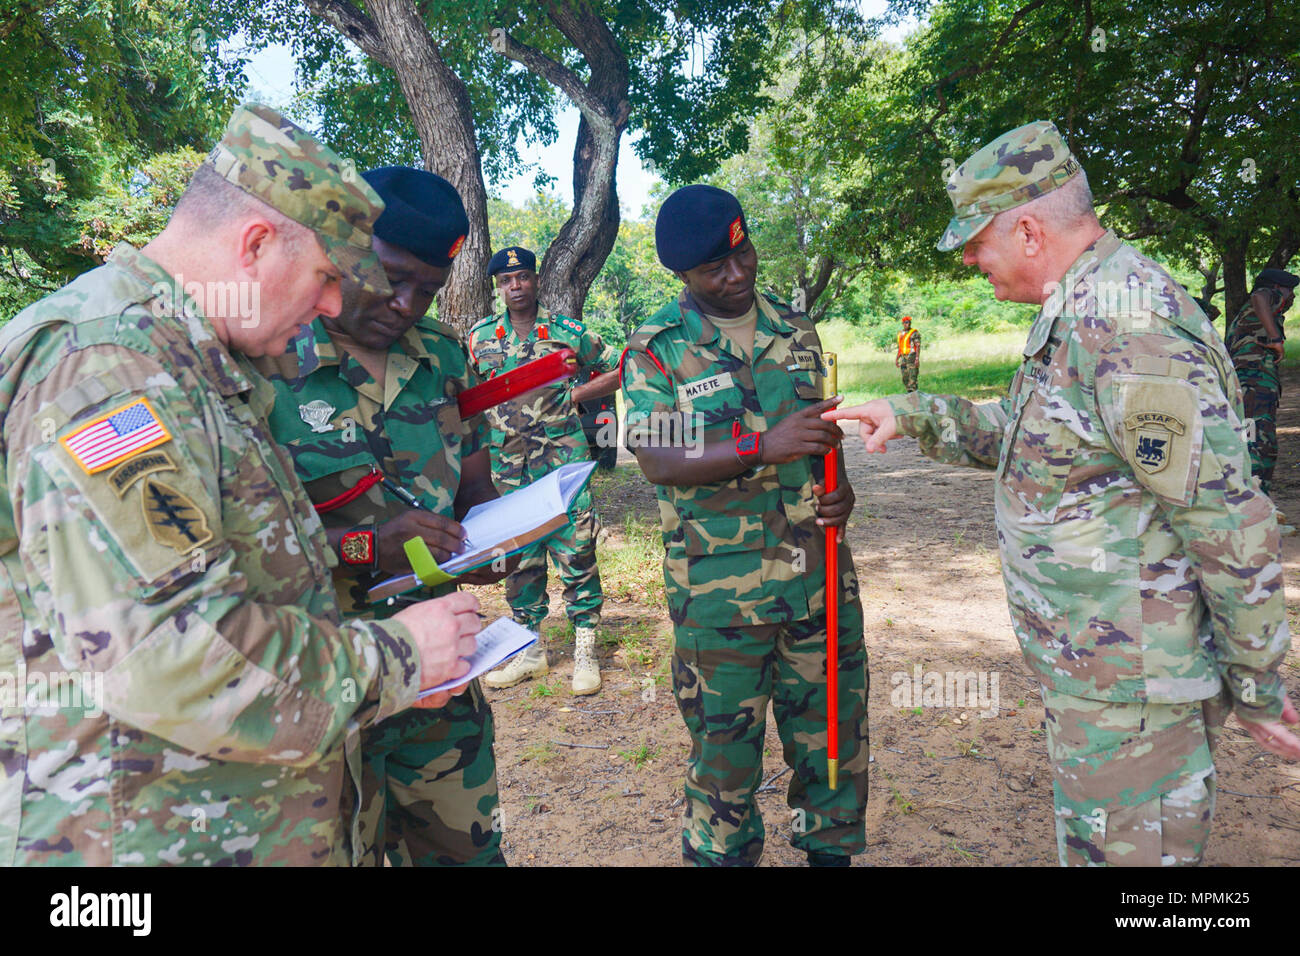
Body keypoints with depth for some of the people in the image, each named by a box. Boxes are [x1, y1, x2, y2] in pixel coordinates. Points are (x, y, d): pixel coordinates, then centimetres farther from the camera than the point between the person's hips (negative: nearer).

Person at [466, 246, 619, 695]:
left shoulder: (567, 331, 2)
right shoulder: (480, 336, 9)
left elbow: (618, 370, 8)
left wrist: (573, 395, -2)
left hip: (565, 459, -3)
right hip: (508, 464, 3)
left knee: (576, 552, -4)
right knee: (519, 557, 8)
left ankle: (585, 650, 7)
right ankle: (529, 649, 22)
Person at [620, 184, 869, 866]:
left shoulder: (796, 330, 9)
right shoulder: (656, 348, -5)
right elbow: (656, 460, -16)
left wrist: (840, 489, -2)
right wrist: (763, 447, -27)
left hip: (818, 571, 4)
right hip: (719, 585, -4)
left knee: (833, 720, 16)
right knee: (724, 737, 10)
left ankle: (831, 848, 39)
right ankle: (721, 853, 33)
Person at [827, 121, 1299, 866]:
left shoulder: (1124, 328, -25)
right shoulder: (1079, 313, 8)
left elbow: (1230, 524, -23)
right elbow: (1025, 437, 19)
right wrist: (912, 414, 8)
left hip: (1130, 684, -10)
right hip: (1093, 665, 10)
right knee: (1090, 836, 25)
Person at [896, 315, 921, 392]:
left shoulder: (914, 333, -6)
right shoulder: (900, 334, 16)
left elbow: (918, 346, -12)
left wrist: (917, 358, -21)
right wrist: (897, 359, 18)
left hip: (912, 358, -7)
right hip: (903, 359, 7)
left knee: (912, 378, -12)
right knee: (905, 379, 8)